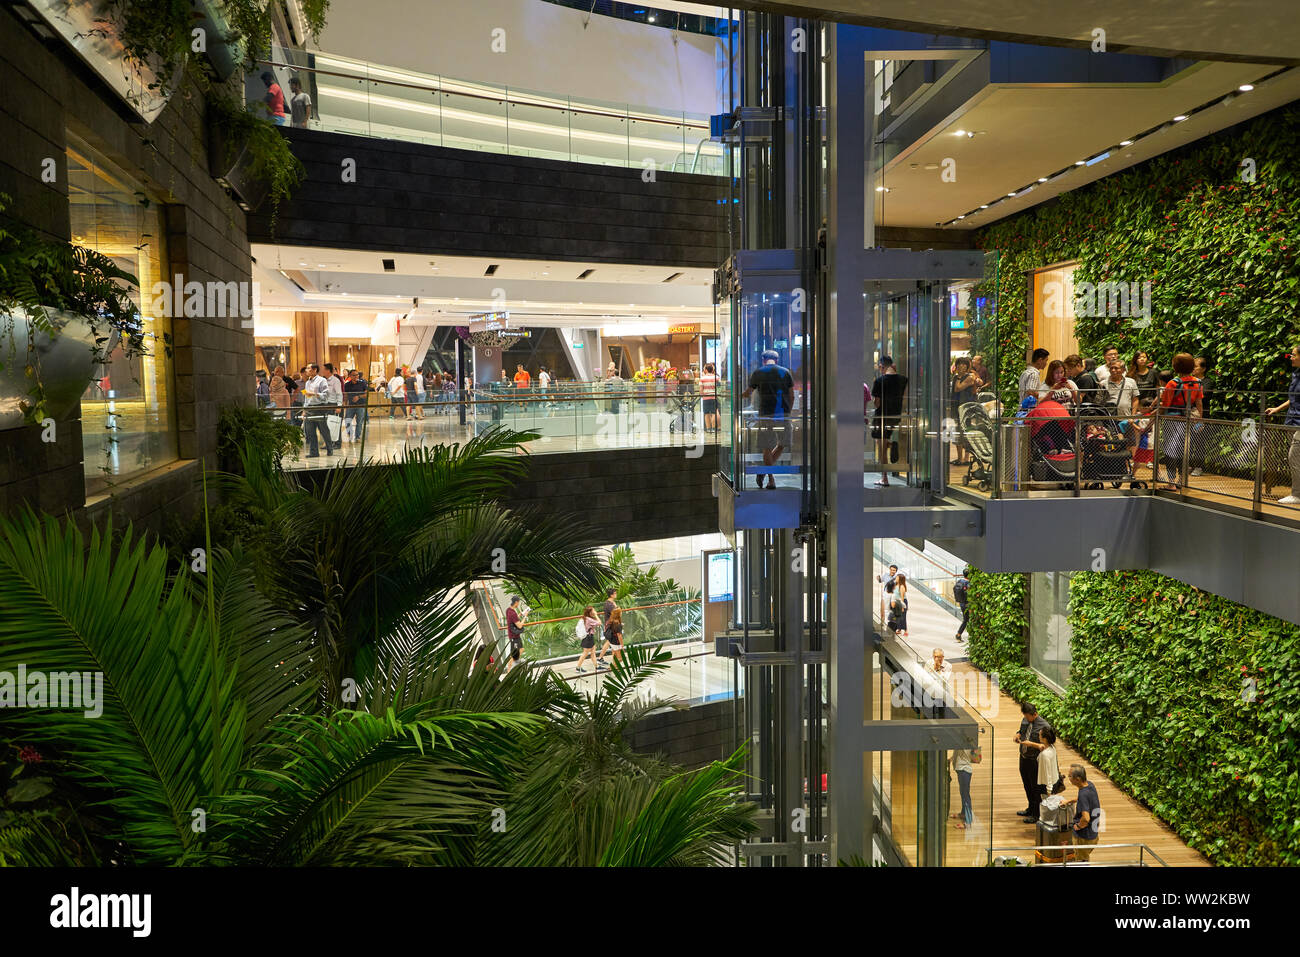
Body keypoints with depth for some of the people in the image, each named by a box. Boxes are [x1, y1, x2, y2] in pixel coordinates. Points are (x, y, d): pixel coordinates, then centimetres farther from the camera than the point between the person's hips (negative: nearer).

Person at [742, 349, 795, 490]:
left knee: (767, 448, 5)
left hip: (766, 415, -1)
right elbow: (792, 396, 7)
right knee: (782, 444, 17)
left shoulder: (757, 373, 5)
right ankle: (764, 471, 8)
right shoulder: (785, 372, 9)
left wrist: (739, 395, 34)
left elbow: (748, 393, 13)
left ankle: (771, 480, 2)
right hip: (783, 414, 1)